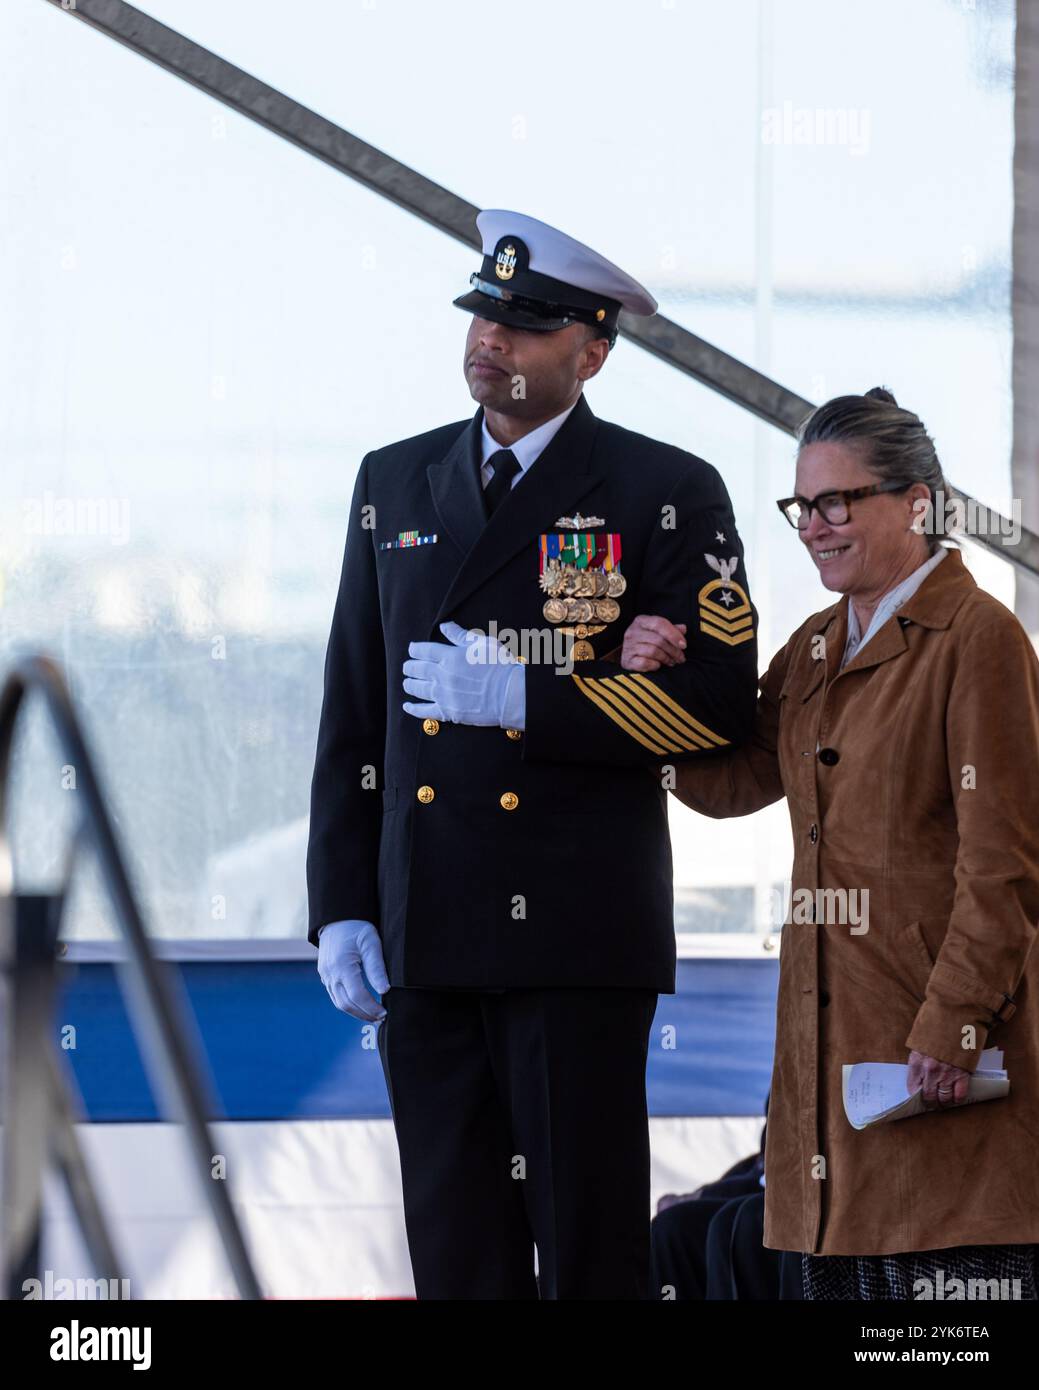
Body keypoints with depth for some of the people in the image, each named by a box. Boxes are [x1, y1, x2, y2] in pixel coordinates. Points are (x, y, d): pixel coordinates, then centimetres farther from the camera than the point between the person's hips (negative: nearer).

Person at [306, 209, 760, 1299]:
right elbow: (351, 713, 15)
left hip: (575, 938, -4)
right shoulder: (396, 484, 15)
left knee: (589, 1246, -3)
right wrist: (340, 910, 6)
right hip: (421, 940, 4)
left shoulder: (666, 495, 1)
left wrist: (525, 698, -14)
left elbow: (718, 699, -8)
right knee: (456, 1248, 6)